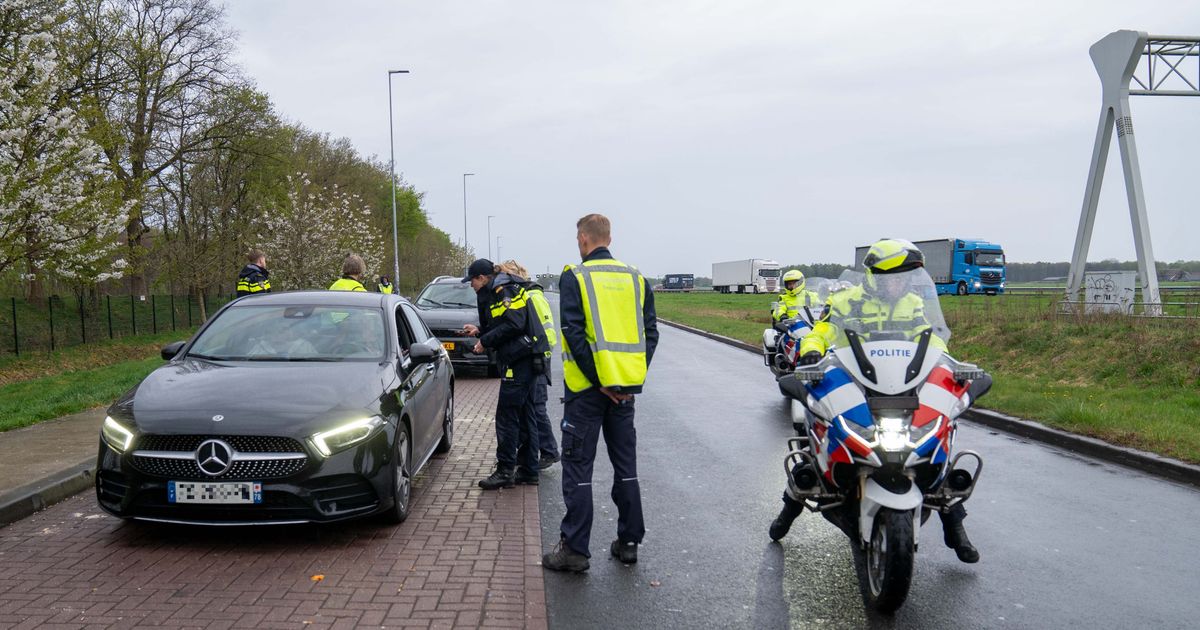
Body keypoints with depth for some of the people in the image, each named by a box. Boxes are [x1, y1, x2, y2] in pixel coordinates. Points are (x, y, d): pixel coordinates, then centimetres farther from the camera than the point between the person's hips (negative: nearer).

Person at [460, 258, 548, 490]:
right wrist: (479, 330, 22)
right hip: (526, 361, 10)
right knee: (524, 416, 12)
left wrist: (485, 341, -15)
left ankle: (505, 471, -3)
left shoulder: (504, 291, -11)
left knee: (507, 417, -6)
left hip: (520, 362, -10)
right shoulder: (496, 293, 19)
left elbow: (514, 325, -22)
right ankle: (528, 470, 17)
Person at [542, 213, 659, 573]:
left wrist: (598, 379, -12)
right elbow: (650, 333, 6)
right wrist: (635, 377, 3)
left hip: (588, 387, -5)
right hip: (625, 388, 5)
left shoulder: (575, 277, -7)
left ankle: (575, 549, 4)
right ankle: (629, 542, 20)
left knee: (578, 467, 2)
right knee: (625, 465, 14)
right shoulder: (636, 278, 9)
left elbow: (574, 332, -16)